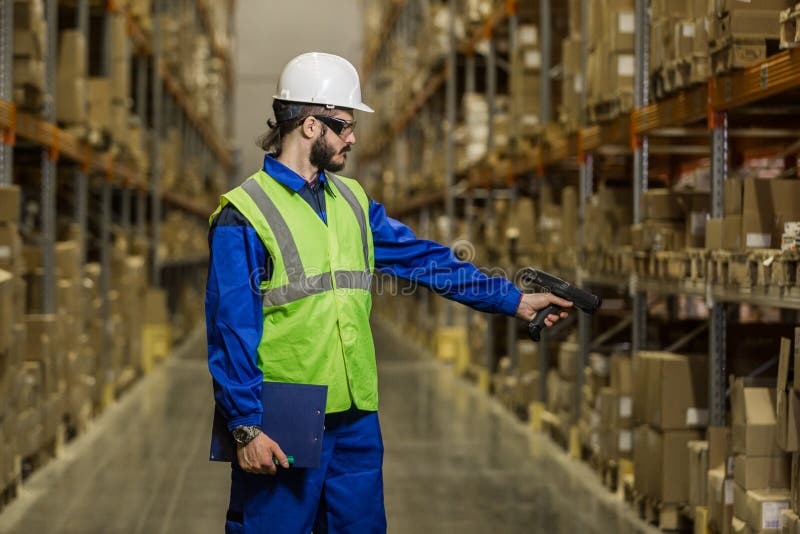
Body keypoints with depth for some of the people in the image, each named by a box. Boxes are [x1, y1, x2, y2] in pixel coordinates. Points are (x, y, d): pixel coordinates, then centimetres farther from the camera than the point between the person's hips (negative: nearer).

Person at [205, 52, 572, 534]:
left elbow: (426, 258, 15)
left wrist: (515, 300, 13)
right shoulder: (245, 214, -7)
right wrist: (246, 427, -14)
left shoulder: (352, 202, 13)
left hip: (357, 419, 7)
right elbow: (231, 331, -10)